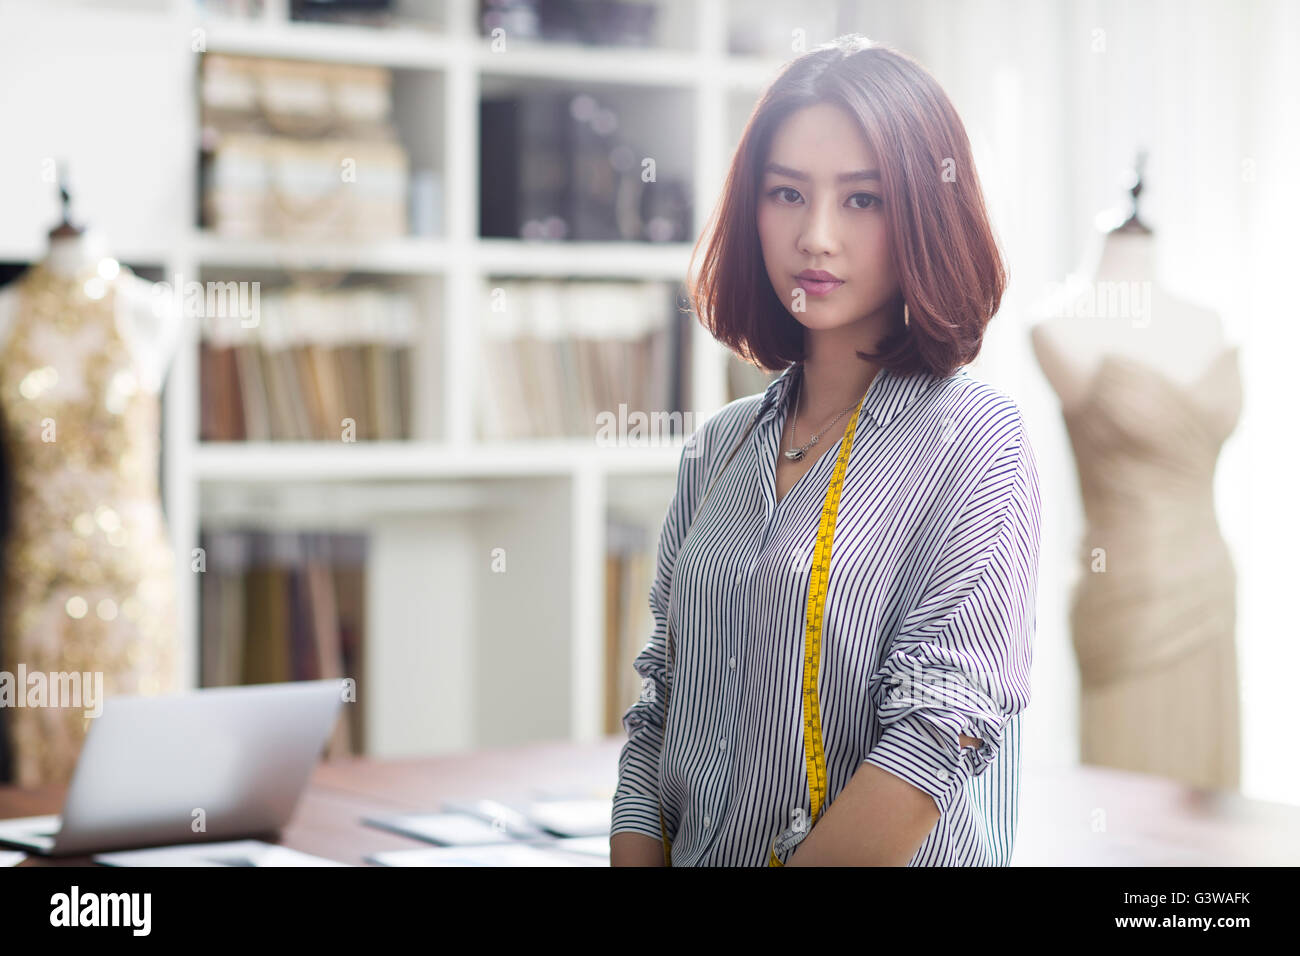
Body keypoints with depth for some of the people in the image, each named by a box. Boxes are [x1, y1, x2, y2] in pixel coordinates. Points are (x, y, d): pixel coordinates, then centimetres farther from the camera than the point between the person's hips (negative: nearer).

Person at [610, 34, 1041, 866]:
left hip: (899, 859, -5)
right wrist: (636, 855, -9)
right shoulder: (720, 447, 5)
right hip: (696, 854, 5)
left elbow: (937, 738, -22)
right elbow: (659, 708, 4)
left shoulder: (975, 438, -13)